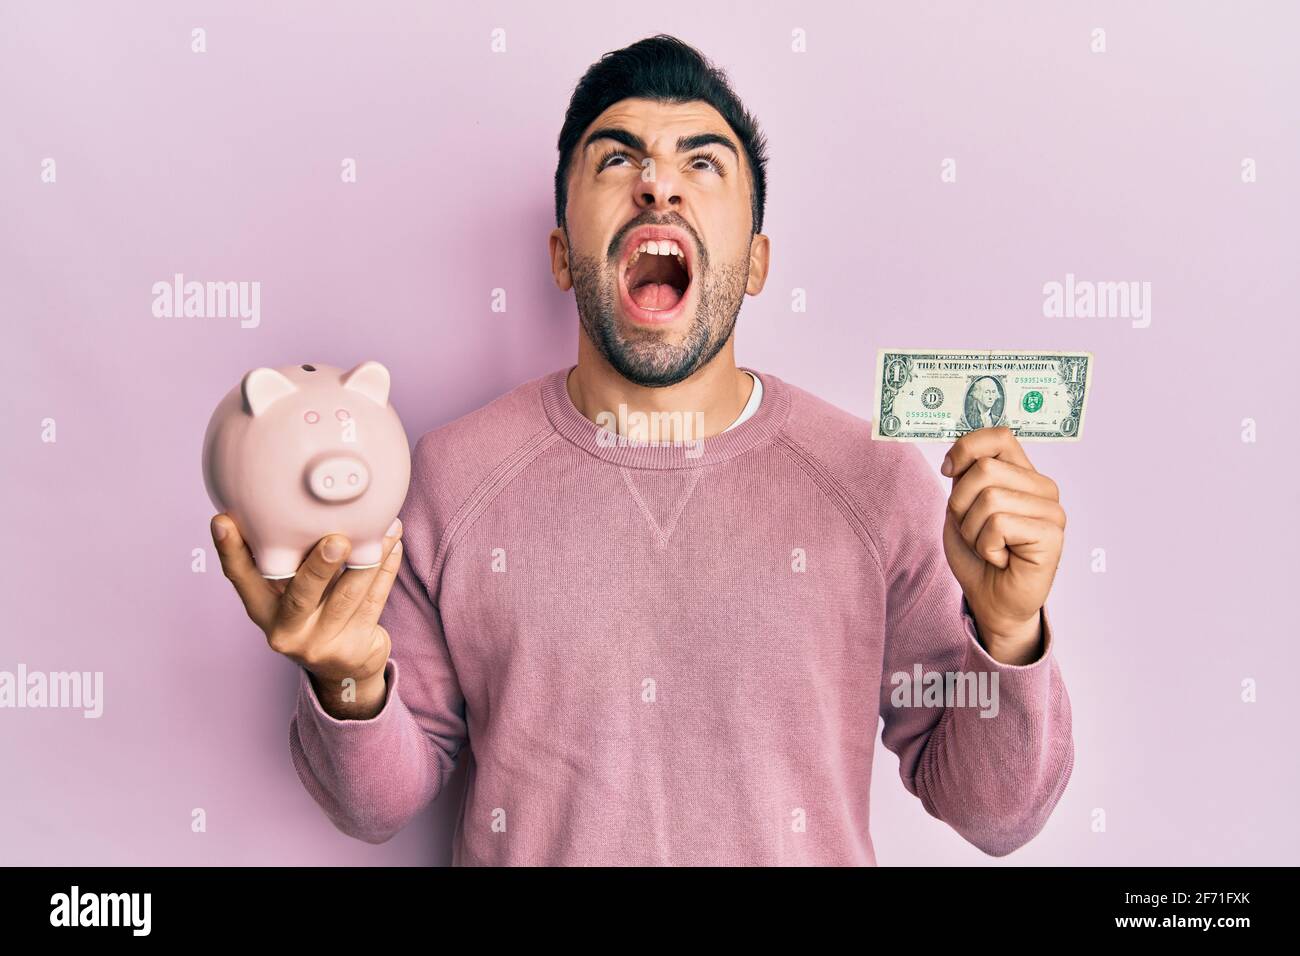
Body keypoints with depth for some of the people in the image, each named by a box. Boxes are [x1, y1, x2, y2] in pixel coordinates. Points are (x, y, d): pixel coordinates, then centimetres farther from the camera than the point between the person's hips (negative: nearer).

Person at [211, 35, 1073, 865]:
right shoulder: (447, 479, -11)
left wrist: (1007, 631, -23)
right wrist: (351, 680, -22)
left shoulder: (877, 483, -12)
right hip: (525, 849, 1)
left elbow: (991, 811, -7)